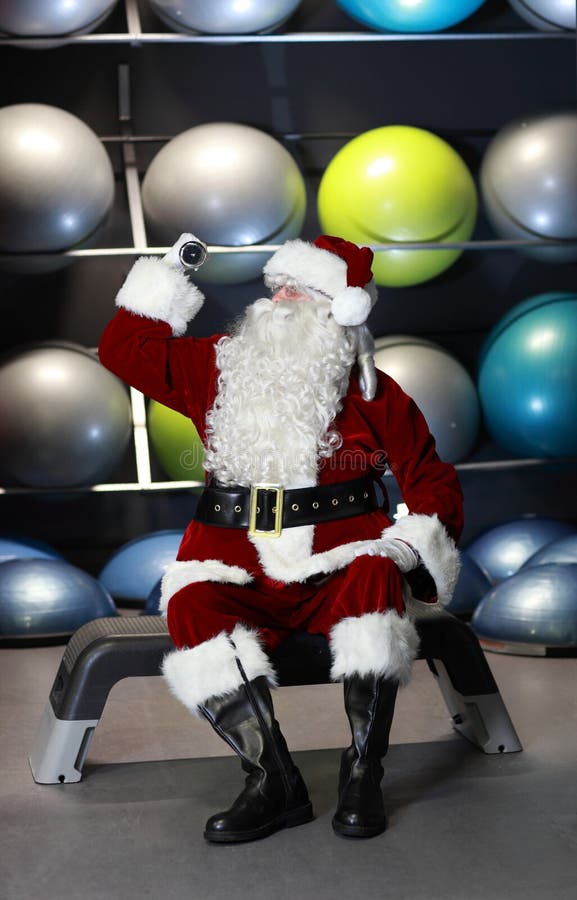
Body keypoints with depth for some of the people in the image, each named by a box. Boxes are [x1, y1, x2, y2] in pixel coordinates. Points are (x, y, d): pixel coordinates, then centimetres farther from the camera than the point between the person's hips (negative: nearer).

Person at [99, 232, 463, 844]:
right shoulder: (218, 369, 11)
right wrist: (167, 281, 9)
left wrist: (420, 551, -5)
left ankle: (364, 772, -24)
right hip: (243, 581, 2)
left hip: (339, 573, -1)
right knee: (190, 605, -29)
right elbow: (123, 351, 12)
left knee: (376, 576, -34)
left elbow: (431, 481, 9)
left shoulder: (373, 394, 6)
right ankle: (275, 781, -25)